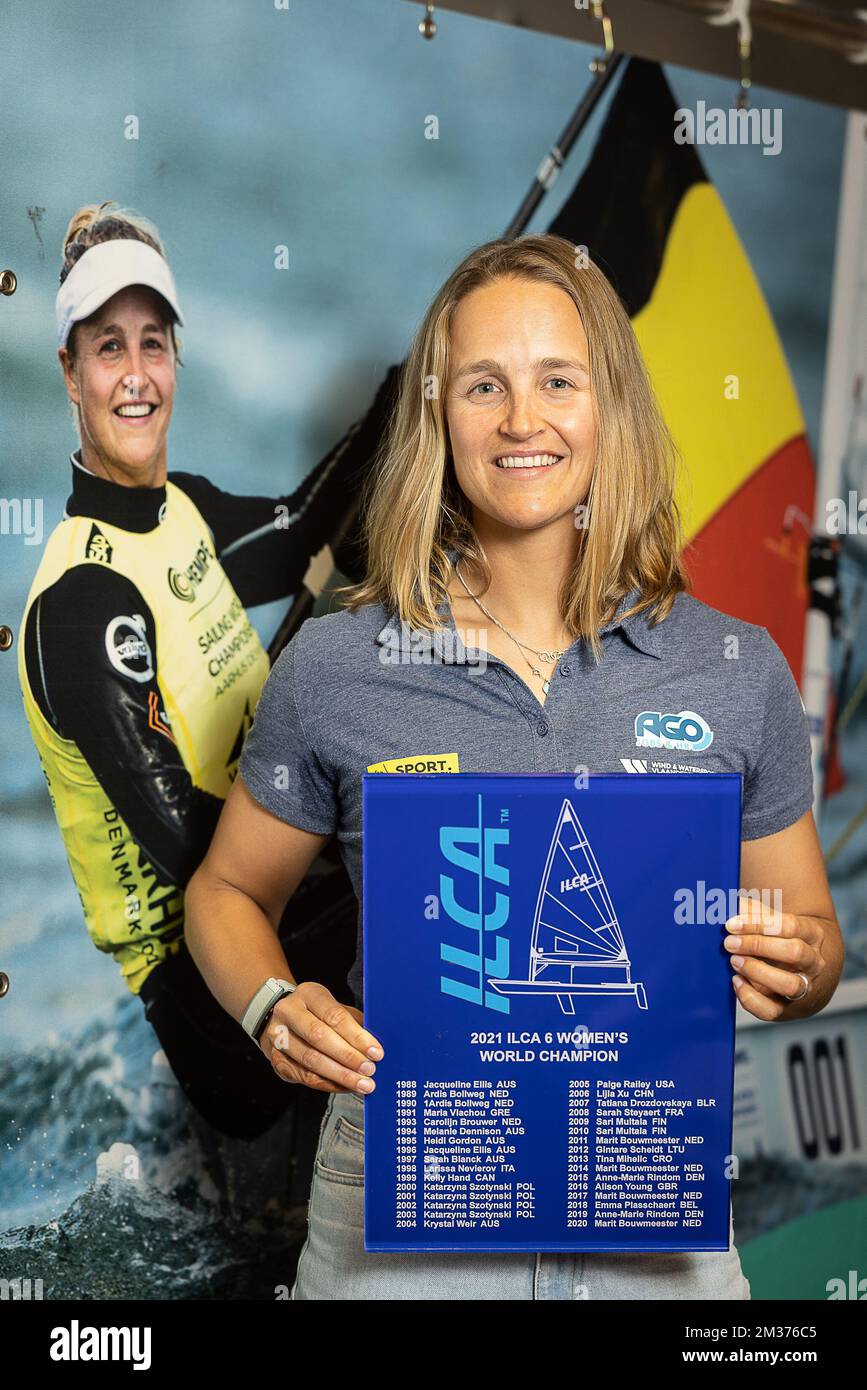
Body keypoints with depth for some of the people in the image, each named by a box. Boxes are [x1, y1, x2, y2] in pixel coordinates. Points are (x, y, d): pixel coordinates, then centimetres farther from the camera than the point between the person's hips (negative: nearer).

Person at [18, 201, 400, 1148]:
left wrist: (399, 394, 15)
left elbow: (292, 535, 19)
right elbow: (186, 841, -27)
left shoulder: (185, 507, -1)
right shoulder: (82, 600, -25)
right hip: (194, 946, -8)